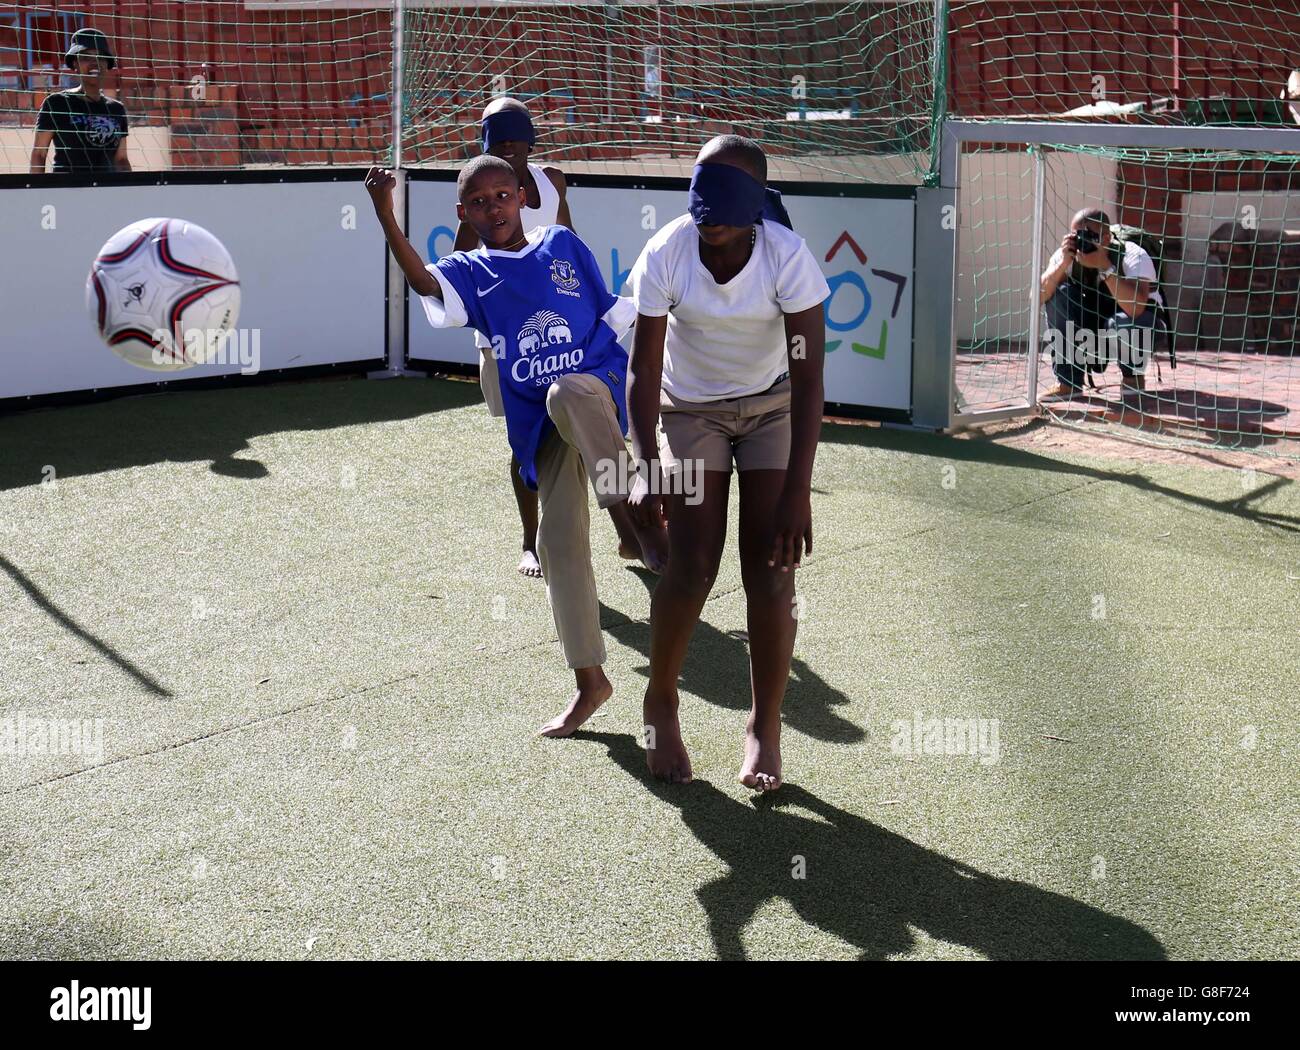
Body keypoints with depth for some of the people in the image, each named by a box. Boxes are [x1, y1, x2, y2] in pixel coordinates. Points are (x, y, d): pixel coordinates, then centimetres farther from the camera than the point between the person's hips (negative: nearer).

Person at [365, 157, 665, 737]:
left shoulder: (562, 243, 10)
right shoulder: (470, 273, 8)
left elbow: (612, 313, 15)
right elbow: (423, 281, -15)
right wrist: (385, 214, -28)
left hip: (599, 388, -3)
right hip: (541, 424, 3)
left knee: (566, 394, -40)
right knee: (557, 540, 0)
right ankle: (589, 680, 10)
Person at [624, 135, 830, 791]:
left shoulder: (787, 256, -27)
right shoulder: (666, 254, -24)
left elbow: (807, 379, -28)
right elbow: (643, 370, -21)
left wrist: (798, 490, -34)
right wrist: (646, 467, -34)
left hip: (772, 408, 0)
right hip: (691, 410, 0)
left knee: (771, 570, -10)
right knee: (692, 568, -11)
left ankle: (765, 727, 7)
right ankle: (660, 705, 14)